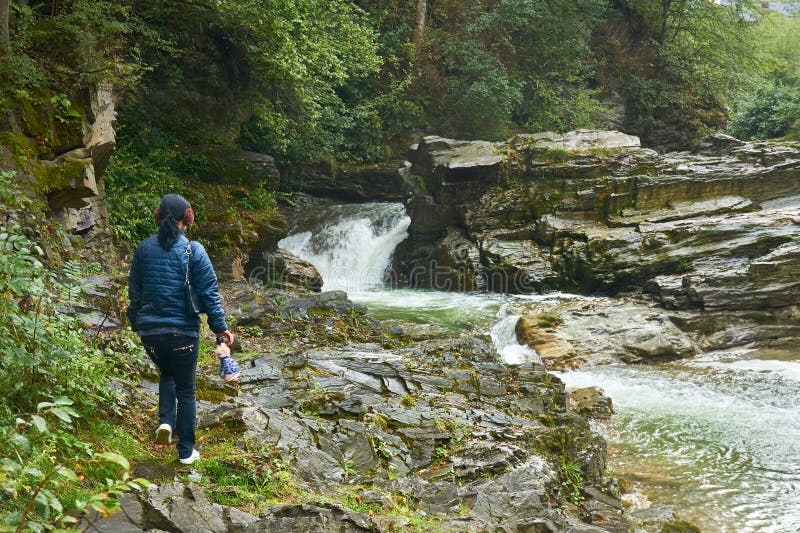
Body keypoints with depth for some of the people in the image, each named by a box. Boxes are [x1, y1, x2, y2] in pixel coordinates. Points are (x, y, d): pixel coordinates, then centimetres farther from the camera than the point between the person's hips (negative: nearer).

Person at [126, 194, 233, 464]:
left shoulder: (143, 249, 1)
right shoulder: (193, 250, -10)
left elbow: (134, 291, 9)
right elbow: (209, 293, -9)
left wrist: (136, 323, 22)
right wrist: (220, 327, 0)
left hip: (150, 331, 3)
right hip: (183, 331, -3)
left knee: (166, 374, 29)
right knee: (186, 389, 12)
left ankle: (166, 421, 6)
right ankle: (186, 451, 17)